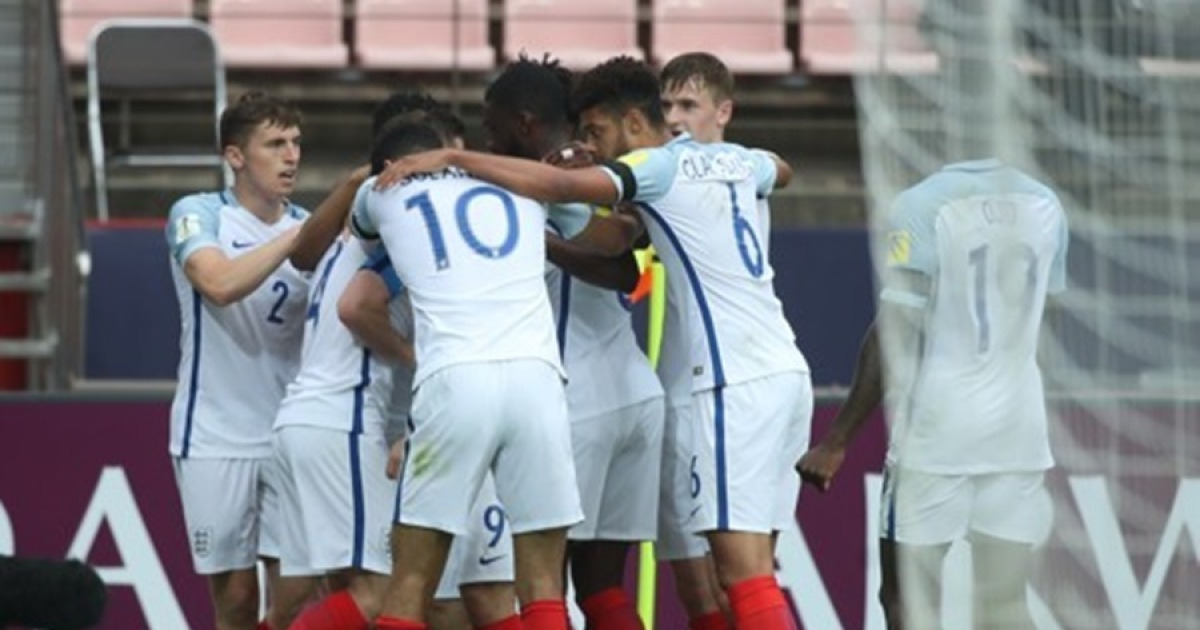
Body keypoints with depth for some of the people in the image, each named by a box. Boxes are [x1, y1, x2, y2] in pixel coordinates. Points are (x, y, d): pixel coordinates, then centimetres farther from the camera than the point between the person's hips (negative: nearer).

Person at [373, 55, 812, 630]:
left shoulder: (659, 167, -6)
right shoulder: (732, 160, 17)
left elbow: (557, 185, -21)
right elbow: (780, 170, 41)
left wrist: (452, 158, -18)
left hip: (738, 382, -9)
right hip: (783, 370, 9)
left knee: (742, 565, -11)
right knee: (749, 565, 9)